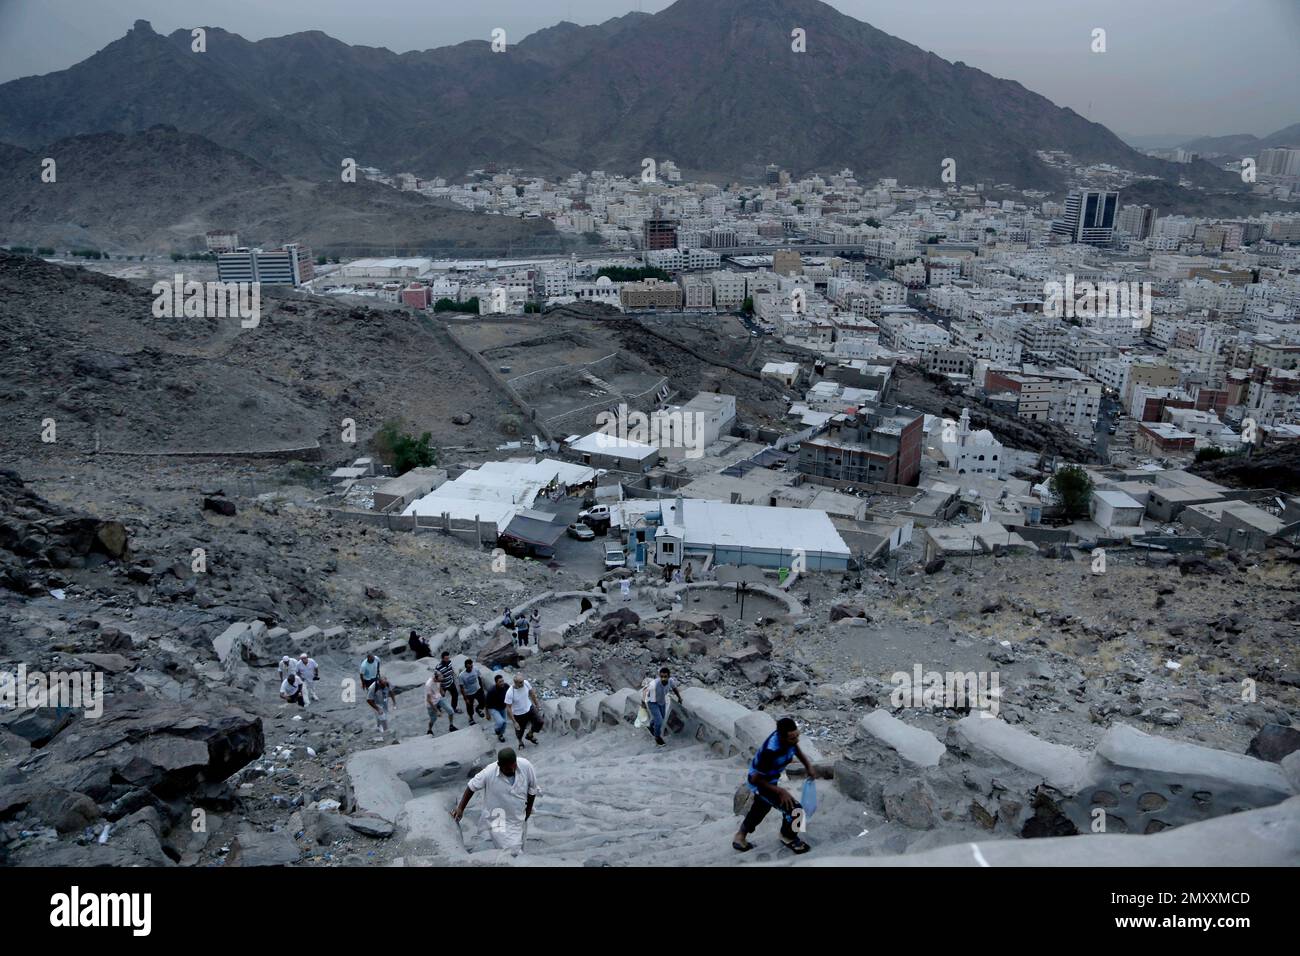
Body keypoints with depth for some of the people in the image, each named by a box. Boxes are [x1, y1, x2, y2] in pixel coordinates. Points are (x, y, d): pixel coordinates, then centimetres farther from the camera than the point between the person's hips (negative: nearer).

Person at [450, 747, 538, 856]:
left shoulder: (526, 766, -21)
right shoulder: (489, 773, -27)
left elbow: (532, 790, -3)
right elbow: (471, 787, -10)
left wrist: (528, 810, 8)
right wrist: (460, 809, -5)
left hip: (517, 821, 3)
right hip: (497, 821, -3)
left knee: (517, 851, 17)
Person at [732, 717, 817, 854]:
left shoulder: (787, 736, -22)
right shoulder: (770, 751, -43)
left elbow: (796, 749, 5)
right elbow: (756, 779, -30)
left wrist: (808, 766, -6)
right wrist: (780, 791, -28)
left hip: (770, 778, 8)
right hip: (759, 783, -8)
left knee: (761, 807, 32)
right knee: (794, 810, -14)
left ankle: (740, 837, 56)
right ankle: (788, 837, 17)